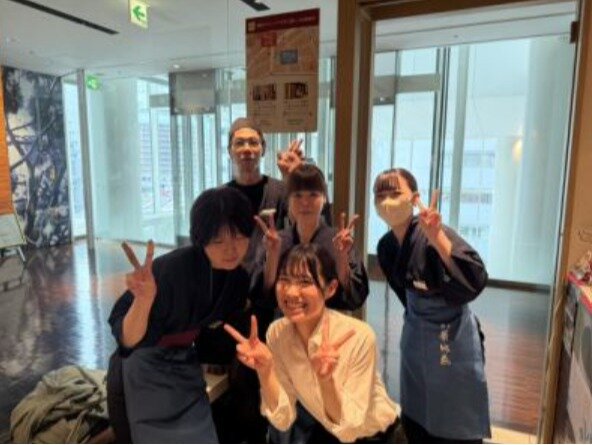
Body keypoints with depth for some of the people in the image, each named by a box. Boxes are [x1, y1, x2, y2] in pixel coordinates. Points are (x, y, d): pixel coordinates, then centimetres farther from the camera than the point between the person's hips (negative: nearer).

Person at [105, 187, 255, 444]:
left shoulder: (238, 277, -10)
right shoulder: (170, 270, -30)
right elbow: (128, 341, -32)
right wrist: (144, 299, -48)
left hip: (187, 370, 6)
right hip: (148, 373, -6)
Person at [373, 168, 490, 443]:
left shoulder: (434, 235, -24)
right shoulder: (386, 246, -4)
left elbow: (476, 281, -38)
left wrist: (436, 237, -44)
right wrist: (417, 320, 18)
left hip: (453, 339, -6)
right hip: (416, 338, 6)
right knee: (414, 420, 20)